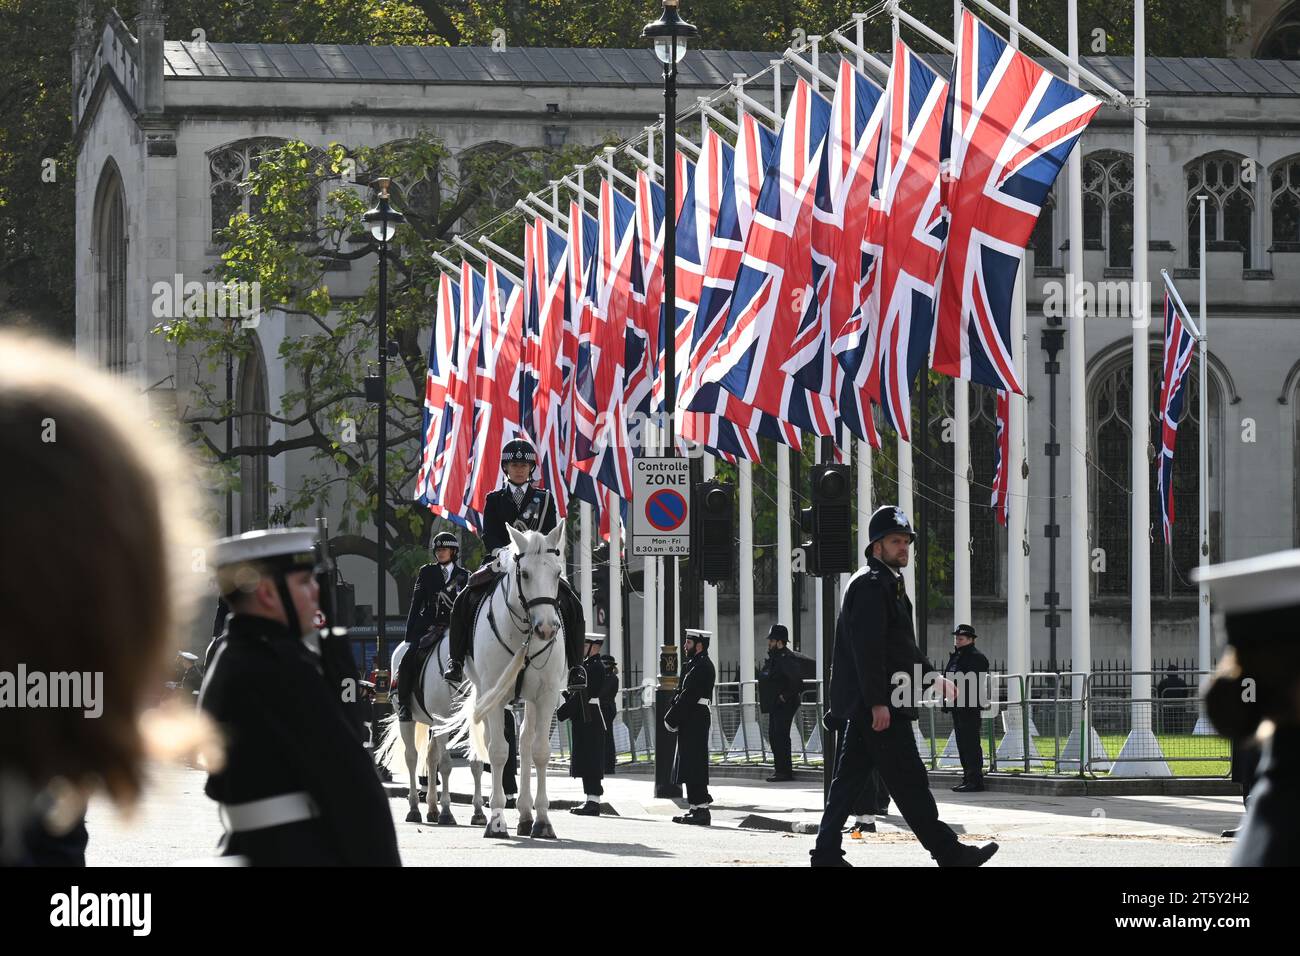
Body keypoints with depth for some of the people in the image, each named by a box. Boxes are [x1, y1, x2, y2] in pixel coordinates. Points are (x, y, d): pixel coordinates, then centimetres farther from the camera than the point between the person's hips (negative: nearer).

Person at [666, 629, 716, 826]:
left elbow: (688, 696, -20)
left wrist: (672, 719, -16)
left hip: (694, 721, -11)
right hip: (690, 722, 11)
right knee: (690, 765, 12)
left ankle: (701, 809, -10)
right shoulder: (694, 665, 18)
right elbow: (681, 693, 17)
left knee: (694, 765, -10)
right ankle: (697, 808, 16)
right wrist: (671, 716, 4)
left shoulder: (702, 667, -15)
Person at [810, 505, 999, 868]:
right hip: (876, 705, -11)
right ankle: (947, 851, -4)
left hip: (862, 710, 11)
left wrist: (933, 678, 23)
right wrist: (878, 702, -24)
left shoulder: (889, 585, 21)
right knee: (909, 780, -6)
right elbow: (868, 648, -20)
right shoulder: (870, 585, -13)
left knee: (849, 779, 10)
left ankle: (826, 852, 11)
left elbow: (903, 647, 29)